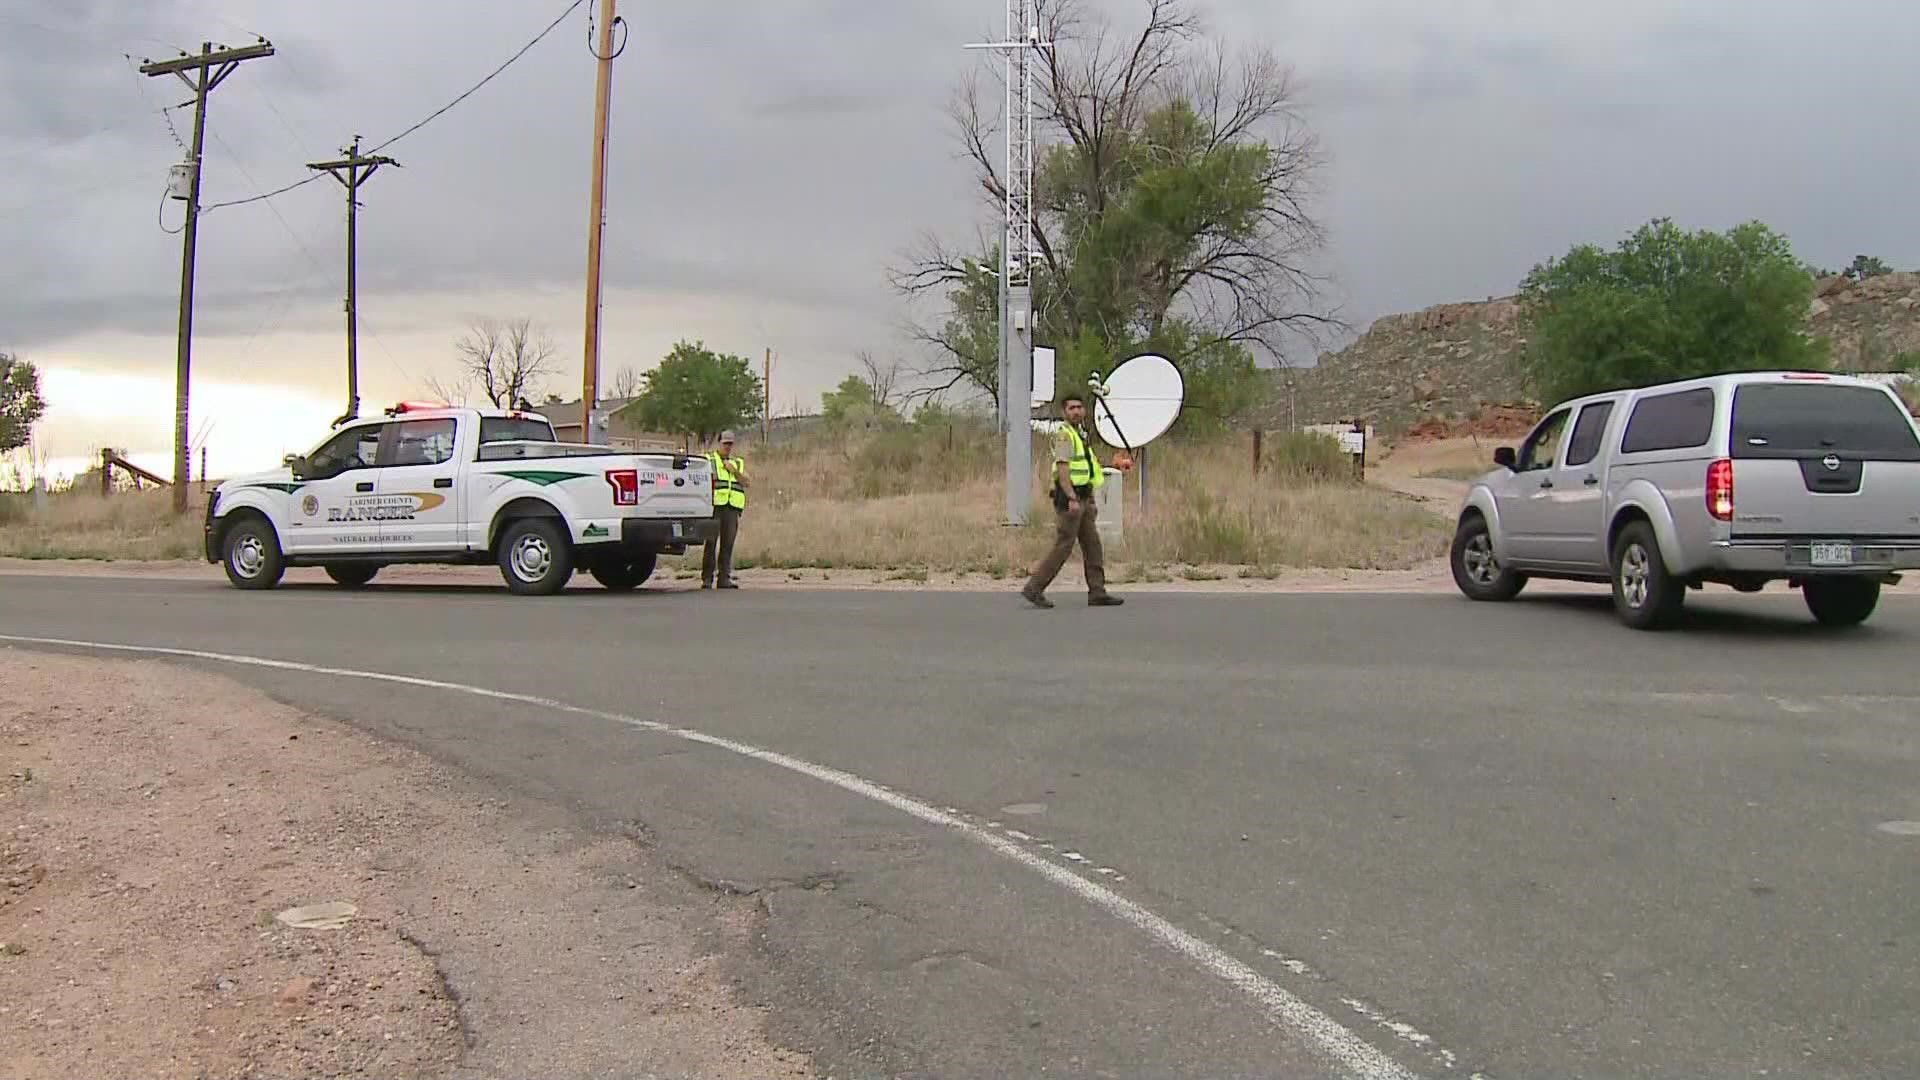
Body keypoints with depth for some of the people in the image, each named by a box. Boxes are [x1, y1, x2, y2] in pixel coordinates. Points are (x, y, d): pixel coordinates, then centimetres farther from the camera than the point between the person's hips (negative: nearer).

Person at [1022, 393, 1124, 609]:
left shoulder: (1080, 435, 19)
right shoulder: (1064, 435, -11)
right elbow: (1062, 469, -21)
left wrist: (1090, 502, 23)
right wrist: (1072, 499, -28)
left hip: (1081, 498, 10)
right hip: (1069, 497, -10)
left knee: (1092, 546, 7)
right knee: (1063, 546, -8)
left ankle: (1097, 593, 8)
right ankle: (1034, 588, -4)